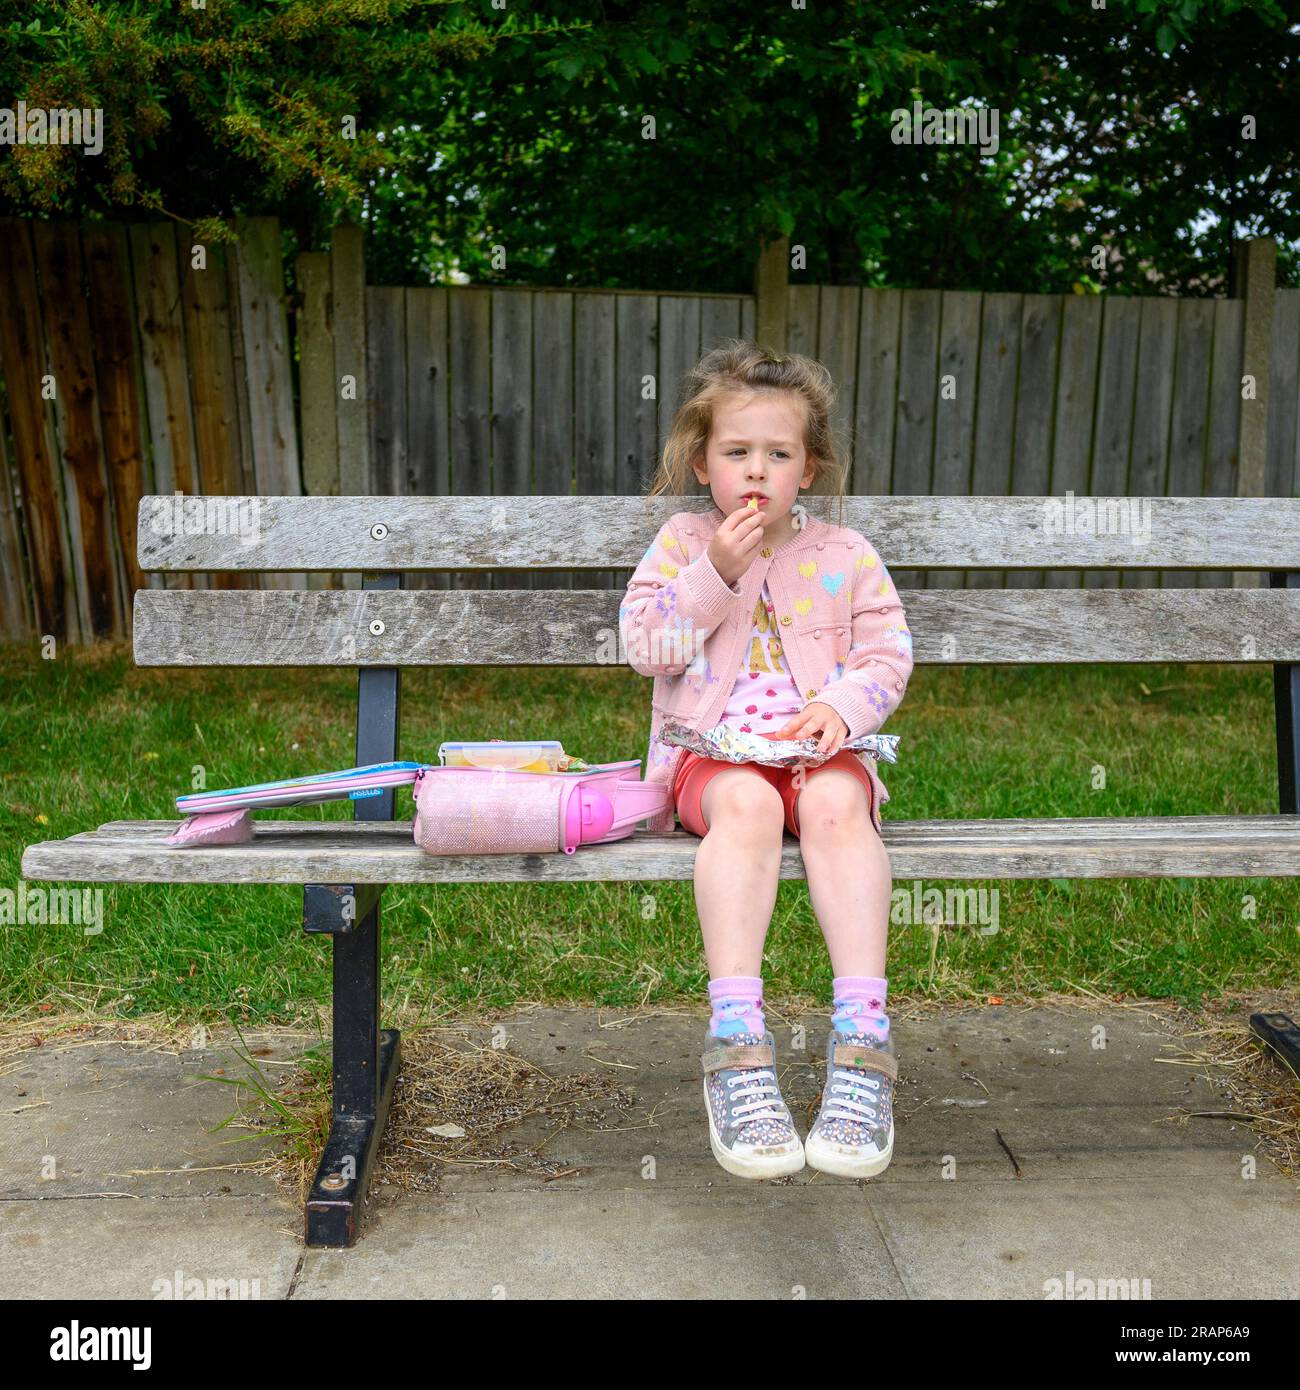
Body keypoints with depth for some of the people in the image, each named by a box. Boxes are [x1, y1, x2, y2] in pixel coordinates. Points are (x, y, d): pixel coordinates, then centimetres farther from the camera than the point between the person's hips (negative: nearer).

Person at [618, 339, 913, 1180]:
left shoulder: (845, 555, 12)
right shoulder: (683, 542, 10)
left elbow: (888, 657, 7)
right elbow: (645, 646, -1)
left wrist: (844, 703, -14)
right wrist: (715, 572, -11)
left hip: (818, 749, 1)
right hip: (713, 750, -1)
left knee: (835, 805, -34)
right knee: (747, 805, -36)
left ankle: (862, 1039, -36)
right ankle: (737, 1044, -37)